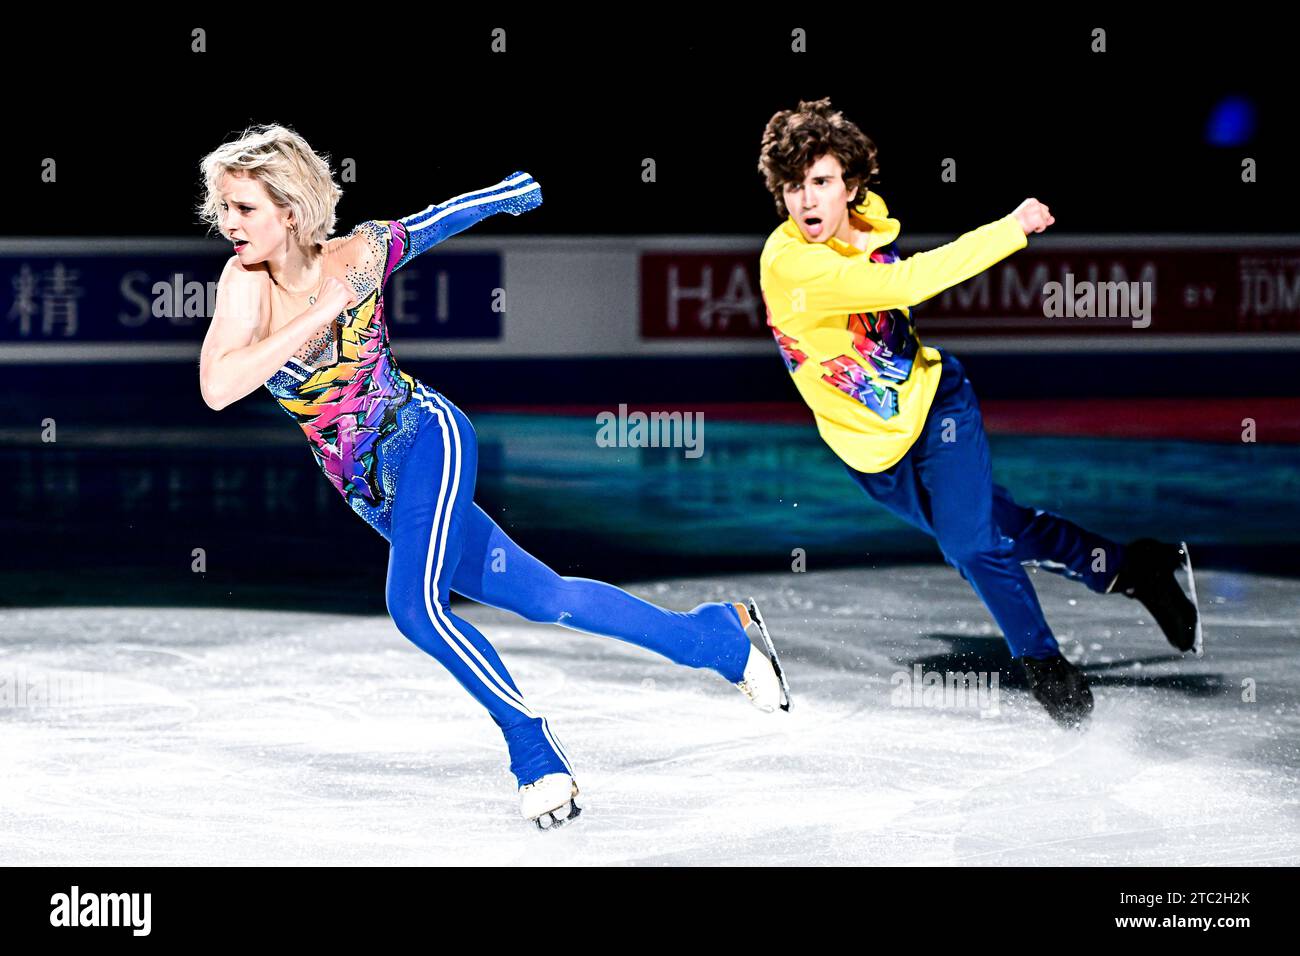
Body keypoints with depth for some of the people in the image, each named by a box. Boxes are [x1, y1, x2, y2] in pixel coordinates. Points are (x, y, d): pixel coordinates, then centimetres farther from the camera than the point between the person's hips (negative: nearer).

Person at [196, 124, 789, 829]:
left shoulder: (359, 254, -14)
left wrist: (510, 193, 25)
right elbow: (217, 389, -27)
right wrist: (318, 316, -27)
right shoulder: (246, 282, -12)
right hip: (377, 497, 4)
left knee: (414, 604, -26)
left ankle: (533, 745, -9)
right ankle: (720, 635, 23)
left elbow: (438, 220, 7)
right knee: (544, 596, 8)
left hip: (428, 441, -4)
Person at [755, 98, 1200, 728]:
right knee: (993, 524, 8)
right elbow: (903, 283, -39)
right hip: (874, 446, -2)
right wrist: (1011, 229, -35)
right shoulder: (791, 264, -29)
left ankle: (1044, 663, 5)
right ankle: (1128, 570, 29)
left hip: (934, 399, 2)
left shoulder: (870, 226, -11)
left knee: (971, 540, -15)